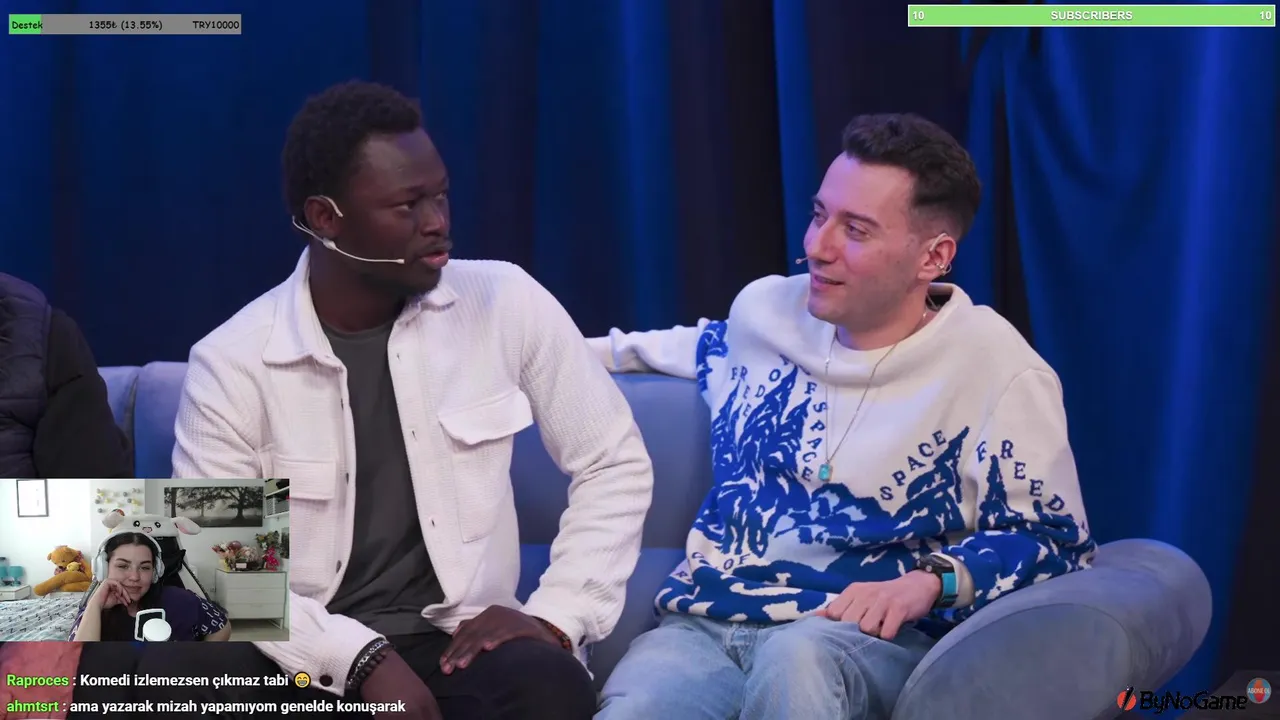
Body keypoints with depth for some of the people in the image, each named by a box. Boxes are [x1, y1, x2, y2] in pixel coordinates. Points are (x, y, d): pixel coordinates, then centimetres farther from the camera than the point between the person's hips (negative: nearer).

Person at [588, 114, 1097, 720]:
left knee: (798, 658, -42)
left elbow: (1051, 538, -3)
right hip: (700, 624, 3)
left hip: (866, 640, -3)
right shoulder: (765, 307, 14)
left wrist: (930, 581, -19)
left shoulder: (994, 368, -4)